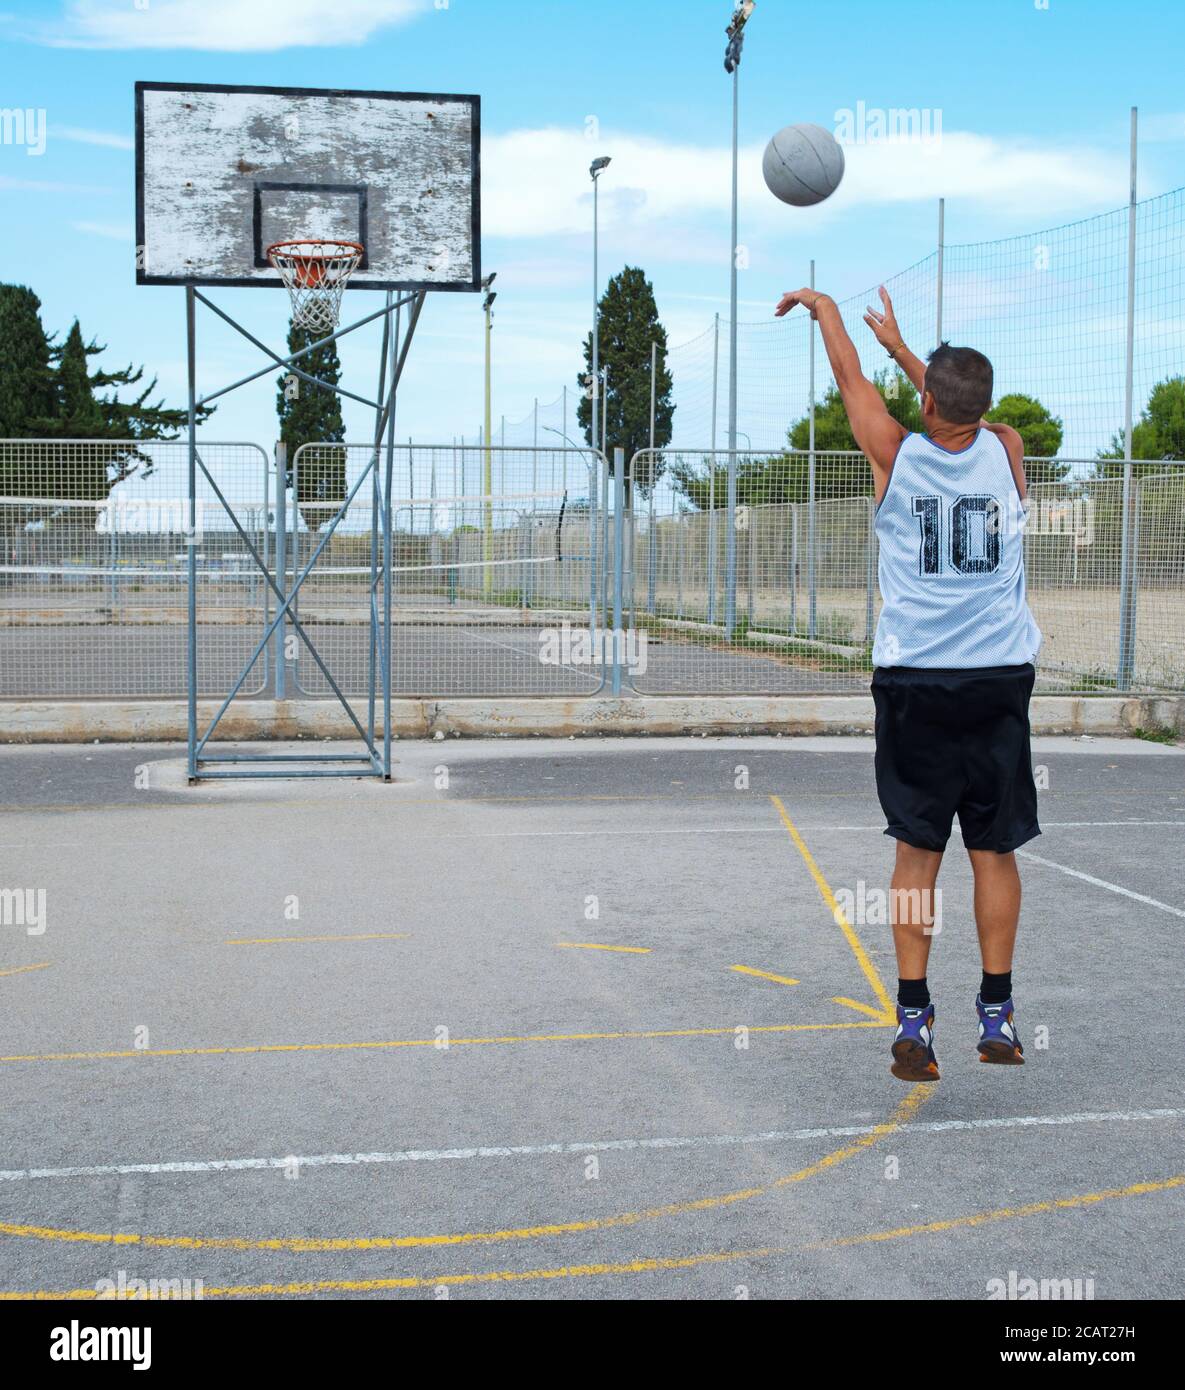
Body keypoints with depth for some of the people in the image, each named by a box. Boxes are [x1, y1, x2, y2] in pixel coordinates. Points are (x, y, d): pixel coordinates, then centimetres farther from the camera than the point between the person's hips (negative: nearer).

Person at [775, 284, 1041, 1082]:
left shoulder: (895, 454, -4)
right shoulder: (1007, 450, 1)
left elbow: (849, 374, 13)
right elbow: (966, 410, 24)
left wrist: (822, 305, 31)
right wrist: (901, 345, 37)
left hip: (915, 684, -1)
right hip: (1000, 680, 1)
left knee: (918, 851, 4)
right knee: (995, 849, 8)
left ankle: (914, 1023, 4)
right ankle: (997, 1016, 15)